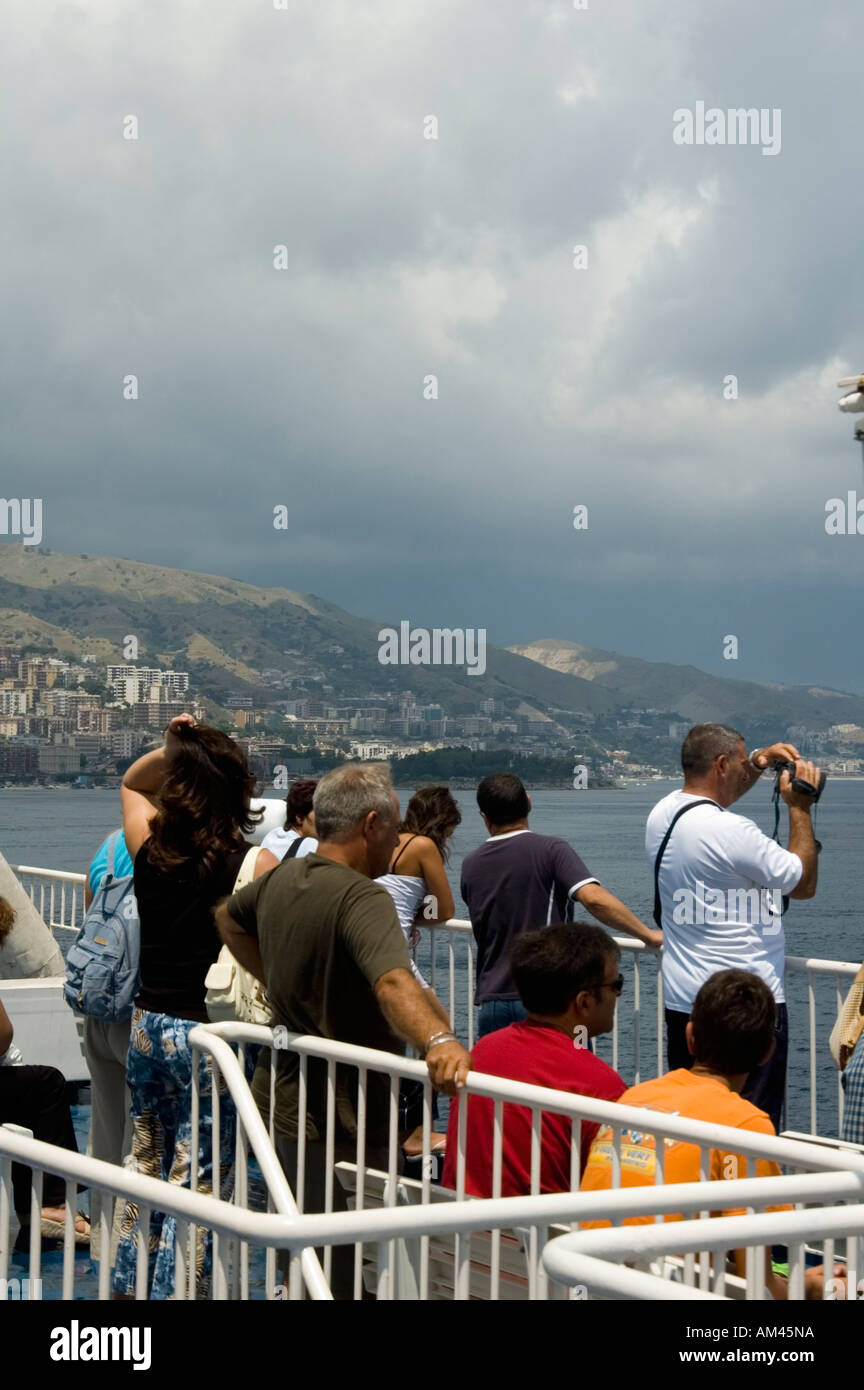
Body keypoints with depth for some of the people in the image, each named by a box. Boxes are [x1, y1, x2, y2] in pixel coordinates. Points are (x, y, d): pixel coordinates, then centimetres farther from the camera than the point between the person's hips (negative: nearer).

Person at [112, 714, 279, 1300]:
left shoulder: (150, 849, -1)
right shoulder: (254, 866, -15)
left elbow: (131, 784, 19)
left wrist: (167, 750, 6)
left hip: (149, 1027, 5)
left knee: (146, 1163, 20)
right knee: (195, 1180, 2)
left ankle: (129, 1283, 30)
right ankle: (172, 1291, 5)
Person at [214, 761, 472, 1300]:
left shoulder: (282, 879, 7)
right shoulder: (361, 897, -22)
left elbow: (229, 918, 29)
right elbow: (393, 981, -42)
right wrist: (438, 1040, -57)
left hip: (284, 1103, 9)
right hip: (341, 1122, -9)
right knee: (346, 1277, -2)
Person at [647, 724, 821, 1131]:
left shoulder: (661, 815, 5)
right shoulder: (732, 832, -21)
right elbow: (804, 883, -10)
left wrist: (757, 766, 19)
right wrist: (800, 809, -3)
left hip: (681, 1001, 8)